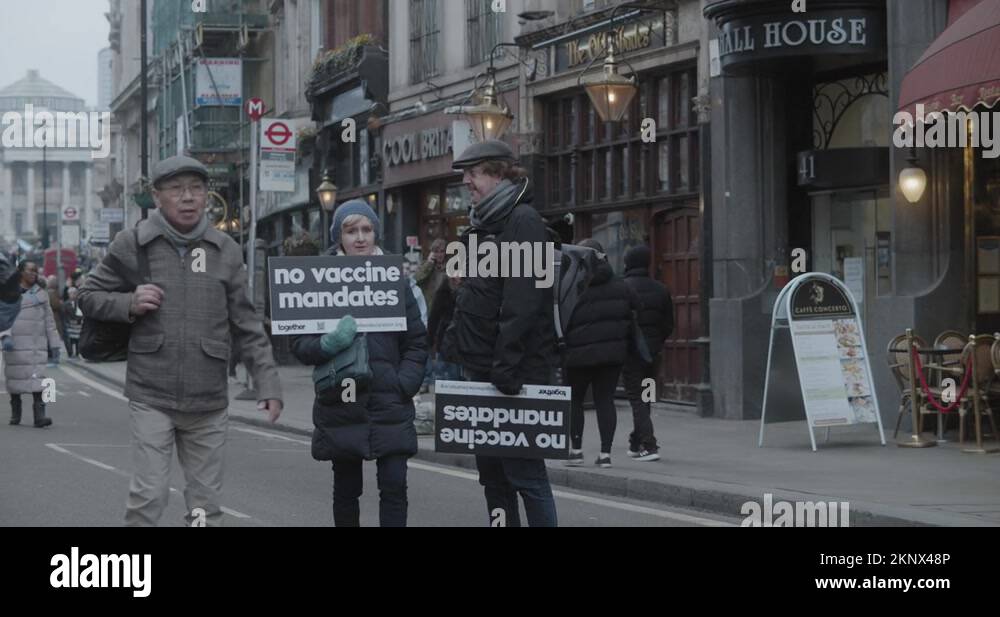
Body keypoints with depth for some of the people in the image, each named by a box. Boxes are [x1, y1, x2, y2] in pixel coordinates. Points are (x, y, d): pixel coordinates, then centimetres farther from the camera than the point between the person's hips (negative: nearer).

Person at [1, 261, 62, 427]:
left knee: (37, 378, -10)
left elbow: (49, 320, 15)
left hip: (37, 344, 2)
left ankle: (39, 416, -18)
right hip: (15, 343, -2)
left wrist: (54, 344, 11)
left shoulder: (40, 294, 13)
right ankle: (15, 414, 18)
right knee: (15, 377, 5)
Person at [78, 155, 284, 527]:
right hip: (151, 398, -2)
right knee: (149, 496, -9)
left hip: (208, 401, 2)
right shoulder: (134, 244, 1)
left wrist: (268, 384, 1)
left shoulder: (225, 251, 6)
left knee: (206, 504, 7)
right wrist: (129, 304, -11)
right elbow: (89, 296, 8)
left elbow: (247, 325, 8)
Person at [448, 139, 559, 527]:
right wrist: (458, 343, 17)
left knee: (524, 473, -8)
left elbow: (521, 302, -20)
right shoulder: (484, 225, 19)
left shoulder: (522, 220, -11)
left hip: (515, 374, -10)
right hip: (483, 372, 10)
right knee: (493, 475, 12)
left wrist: (506, 368, -25)